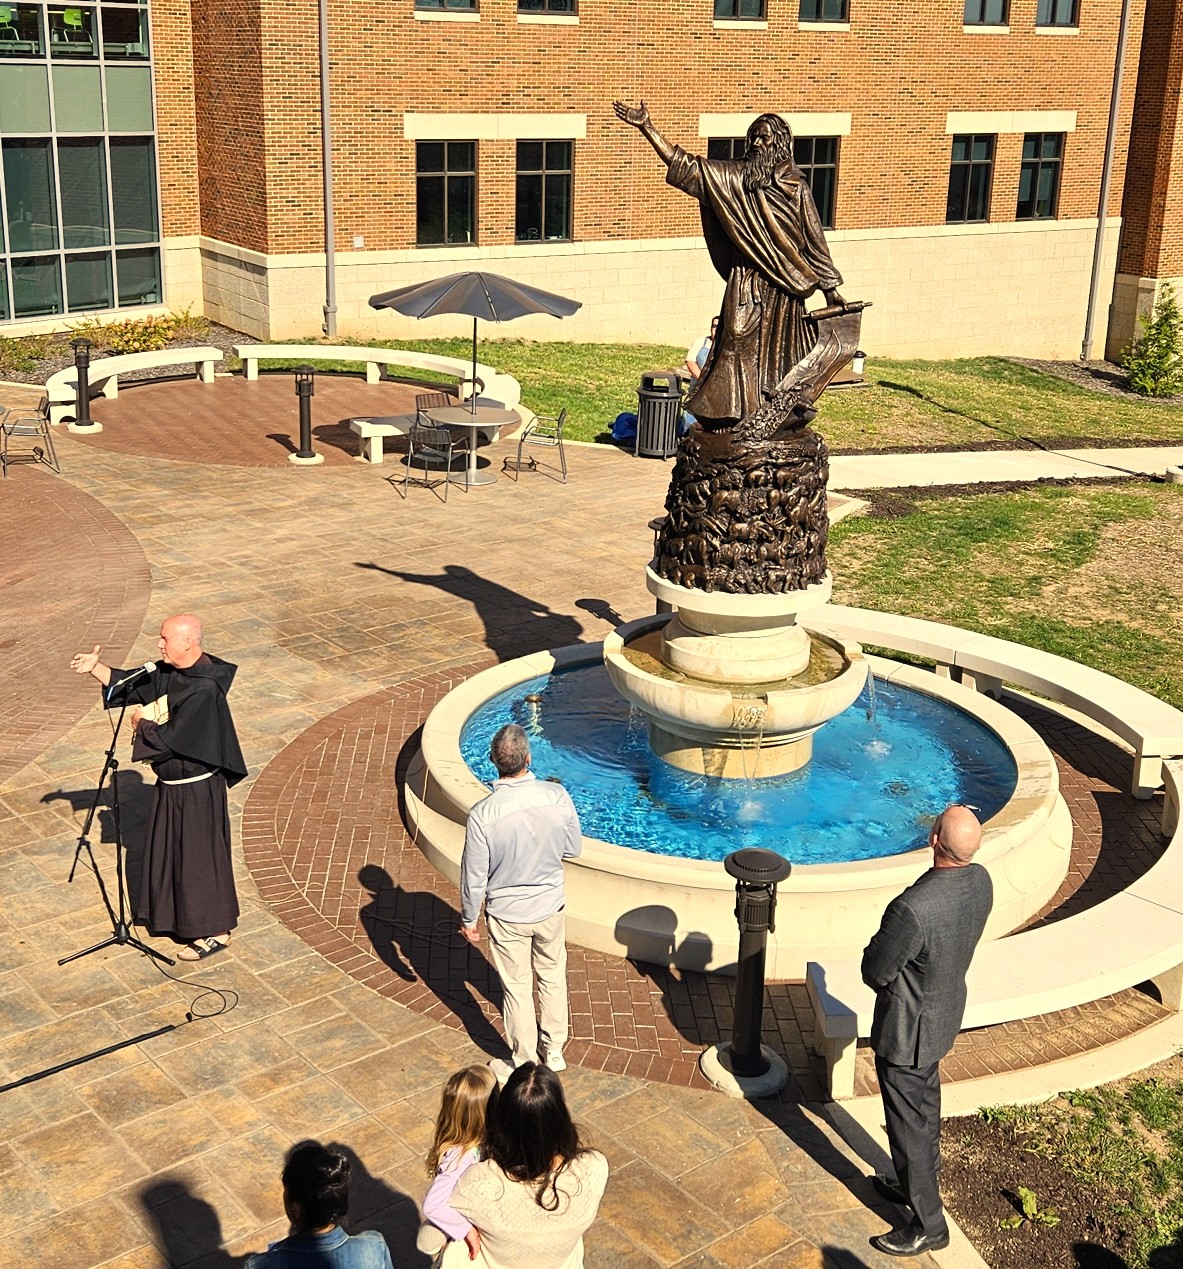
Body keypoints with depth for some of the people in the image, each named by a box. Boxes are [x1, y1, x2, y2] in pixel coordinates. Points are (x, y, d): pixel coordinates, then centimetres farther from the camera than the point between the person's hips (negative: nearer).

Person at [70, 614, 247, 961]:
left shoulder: (204, 689, -27)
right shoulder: (168, 672, -1)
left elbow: (172, 738, -27)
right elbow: (130, 683, 9)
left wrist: (143, 722, -9)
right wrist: (95, 668, -6)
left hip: (196, 789, -9)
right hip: (171, 784, 9)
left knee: (198, 856, 3)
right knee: (169, 850, 20)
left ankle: (215, 931, 16)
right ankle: (180, 915, 38)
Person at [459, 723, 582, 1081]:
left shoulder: (482, 814, -27)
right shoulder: (557, 796, -20)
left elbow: (474, 876, -16)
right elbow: (574, 849, -4)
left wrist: (468, 920, -1)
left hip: (507, 914, -2)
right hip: (550, 905, 3)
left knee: (517, 987, 15)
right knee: (552, 977, 24)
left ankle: (524, 1063, 32)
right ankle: (554, 1050, 41)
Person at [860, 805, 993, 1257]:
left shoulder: (913, 909, -39)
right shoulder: (981, 881, -14)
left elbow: (875, 971, -23)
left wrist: (885, 982, -1)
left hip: (907, 1028, -8)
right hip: (946, 1012, 8)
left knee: (908, 1123, 11)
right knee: (925, 1106, 27)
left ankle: (928, 1224, 27)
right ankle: (917, 1185, 48)